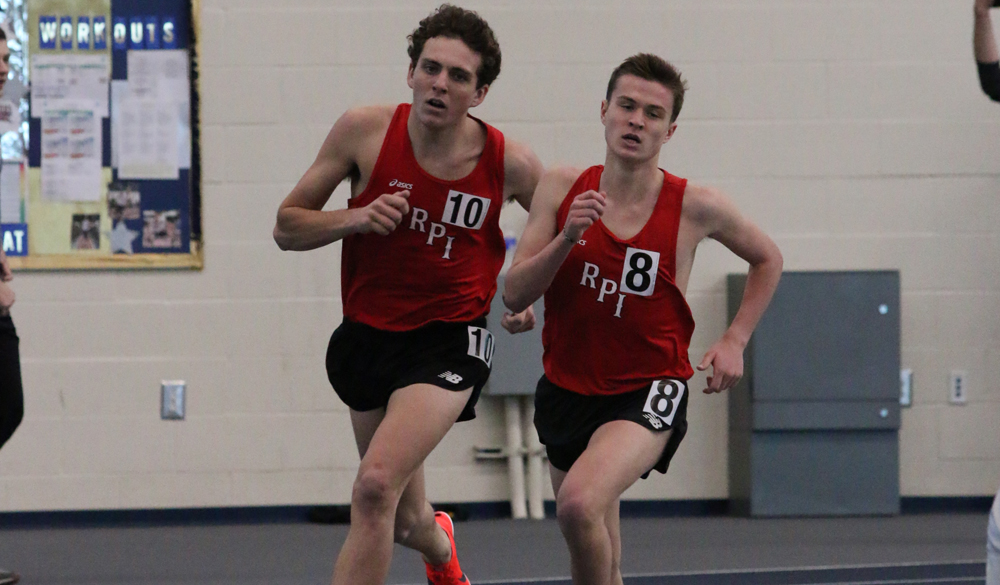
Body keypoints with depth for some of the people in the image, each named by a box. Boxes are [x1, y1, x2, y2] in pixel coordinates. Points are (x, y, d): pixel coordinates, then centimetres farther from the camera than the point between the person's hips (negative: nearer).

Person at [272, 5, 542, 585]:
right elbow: (287, 226, -3)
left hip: (448, 340, -3)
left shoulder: (512, 164, -10)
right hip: (367, 335, 3)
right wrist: (353, 219, -21)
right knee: (403, 520, 18)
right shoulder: (365, 131, -11)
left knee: (376, 487, -26)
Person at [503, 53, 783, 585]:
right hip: (566, 387, 4)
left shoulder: (695, 207, -10)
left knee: (580, 504, -32)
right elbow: (514, 296, -7)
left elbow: (767, 259, 10)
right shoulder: (561, 190, -5)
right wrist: (567, 238, -22)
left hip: (647, 394, -4)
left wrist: (734, 341, 1)